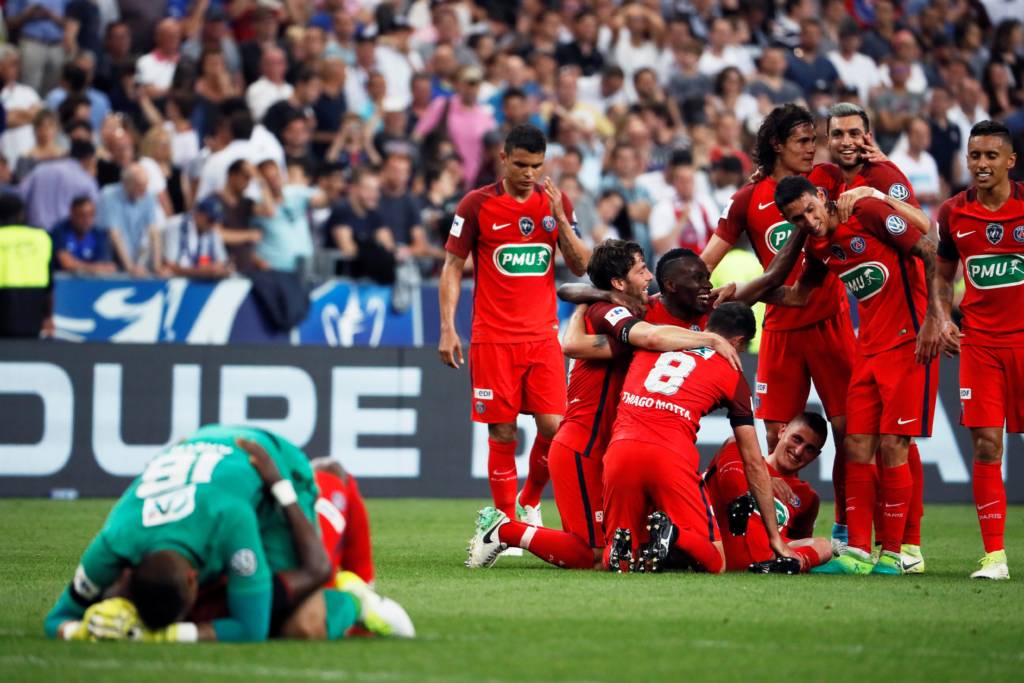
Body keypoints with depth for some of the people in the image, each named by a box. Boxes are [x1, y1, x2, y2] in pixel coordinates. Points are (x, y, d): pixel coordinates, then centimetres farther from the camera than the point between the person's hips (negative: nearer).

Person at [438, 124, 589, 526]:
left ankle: (530, 502, 17)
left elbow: (580, 267, 6)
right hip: (493, 338, -2)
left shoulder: (555, 203, 7)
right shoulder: (477, 204, -2)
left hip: (542, 337, 2)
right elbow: (453, 267, 2)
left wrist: (559, 217, -7)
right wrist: (447, 329, -6)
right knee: (502, 433, -3)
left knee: (553, 426, -8)